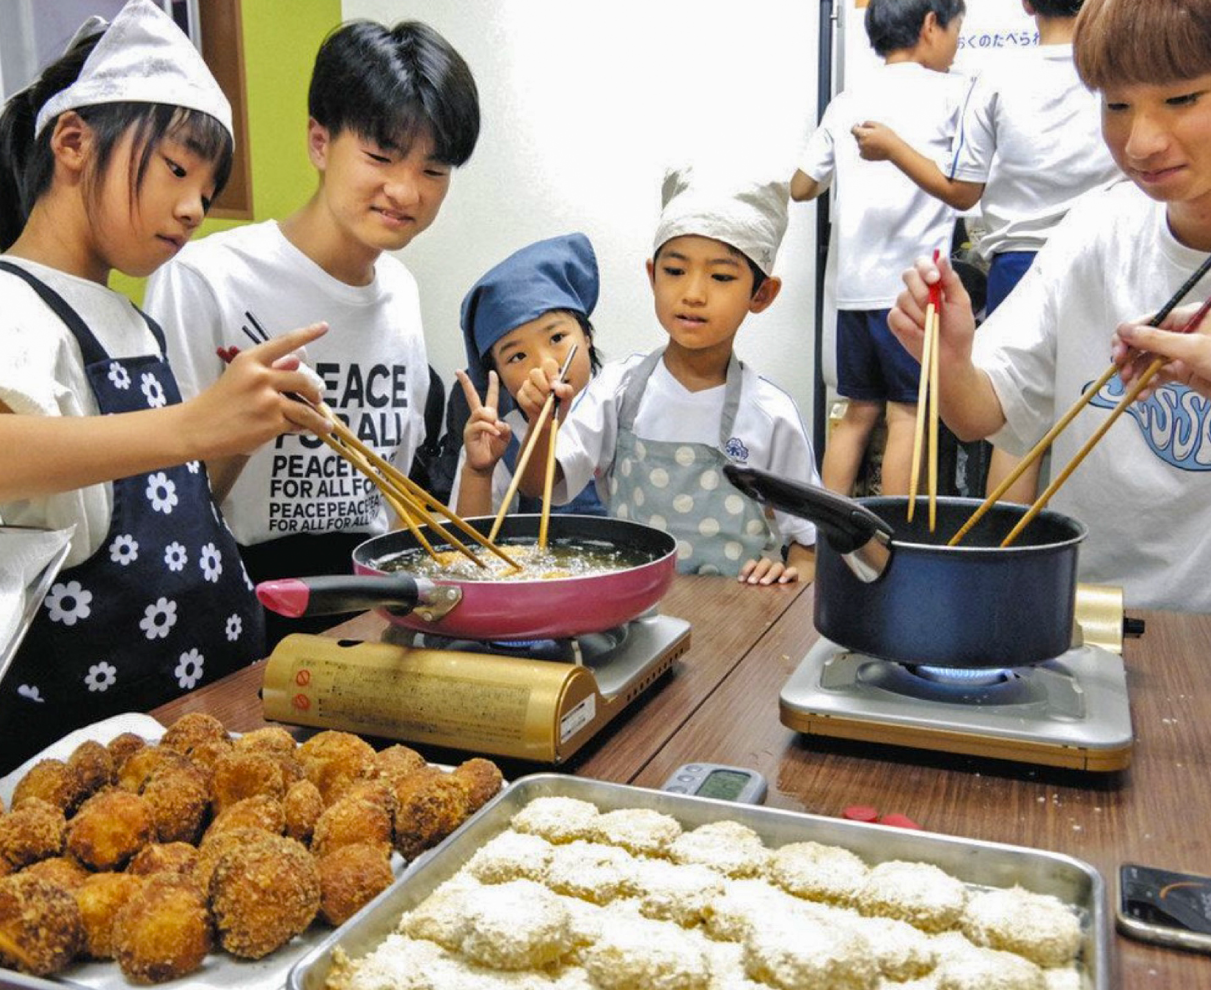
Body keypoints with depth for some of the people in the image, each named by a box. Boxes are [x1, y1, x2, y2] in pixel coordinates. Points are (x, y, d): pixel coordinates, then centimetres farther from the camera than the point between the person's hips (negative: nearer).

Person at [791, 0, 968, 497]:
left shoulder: (846, 102, 12)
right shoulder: (950, 94, -2)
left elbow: (801, 187, 15)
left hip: (854, 285, 6)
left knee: (859, 411, 13)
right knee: (909, 414, -1)